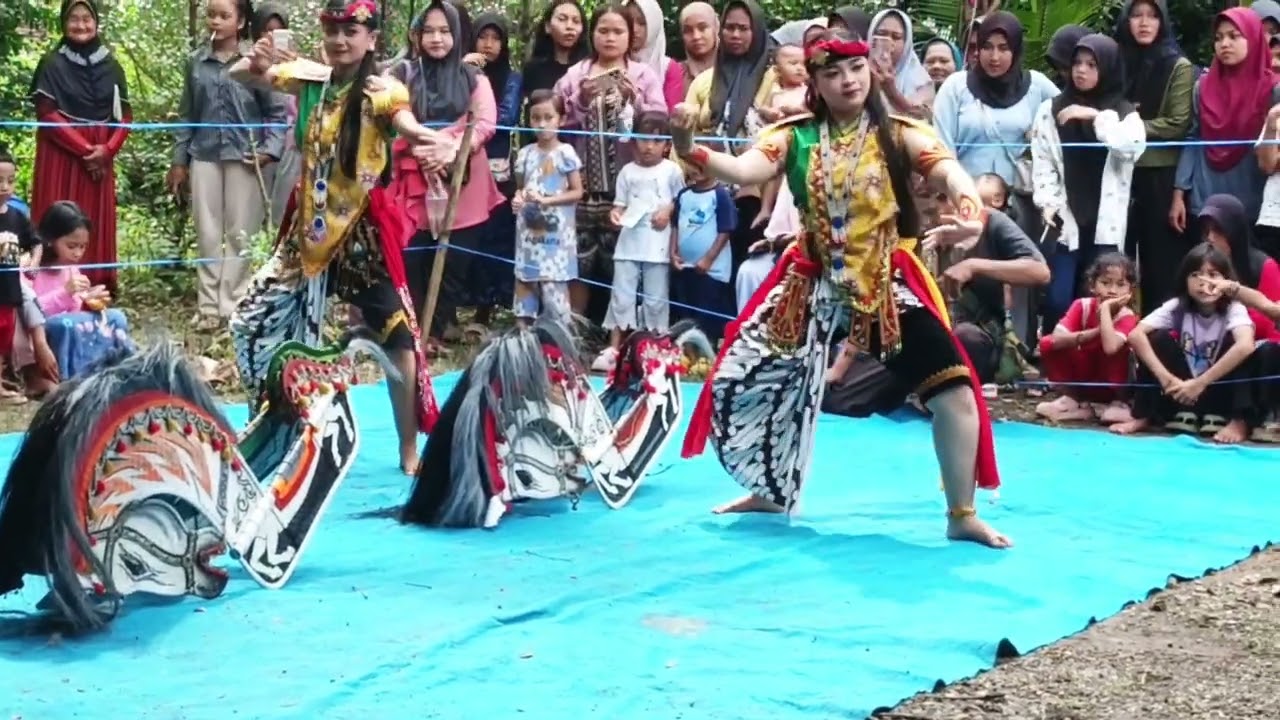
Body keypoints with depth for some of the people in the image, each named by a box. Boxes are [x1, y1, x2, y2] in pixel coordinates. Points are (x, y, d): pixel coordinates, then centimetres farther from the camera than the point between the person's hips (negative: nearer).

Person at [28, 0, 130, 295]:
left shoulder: (111, 66, 9)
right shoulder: (52, 63, 0)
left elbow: (125, 115, 8)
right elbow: (46, 114, -7)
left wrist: (107, 150, -9)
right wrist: (84, 149, -14)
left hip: (100, 159, 3)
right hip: (60, 158, -3)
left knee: (97, 227, 2)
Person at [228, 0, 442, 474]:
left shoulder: (381, 91, -11)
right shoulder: (310, 79, 4)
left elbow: (408, 127, -31)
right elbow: (239, 75, 12)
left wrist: (437, 141, -55)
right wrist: (256, 61, -13)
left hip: (362, 229, -6)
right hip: (310, 226, 6)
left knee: (397, 333, -9)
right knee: (255, 321, 11)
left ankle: (410, 450, 1)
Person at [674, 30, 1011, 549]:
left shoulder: (898, 135, -6)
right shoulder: (796, 138, -2)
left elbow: (952, 174, -21)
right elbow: (744, 170, -19)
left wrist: (971, 217, -44)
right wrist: (691, 149, -40)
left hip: (887, 284, -2)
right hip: (812, 284, 2)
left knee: (955, 390, -12)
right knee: (742, 379, 7)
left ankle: (962, 516, 6)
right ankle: (772, 492, 32)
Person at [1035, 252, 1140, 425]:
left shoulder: (1127, 317, -20)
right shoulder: (1083, 305, -11)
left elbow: (1110, 347, -41)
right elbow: (1057, 340, -26)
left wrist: (1105, 308, -33)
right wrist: (1096, 332, -33)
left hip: (1109, 385, -3)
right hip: (1081, 379, 3)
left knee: (1115, 349, -32)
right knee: (1047, 344, -18)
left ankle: (1118, 403, -11)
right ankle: (1071, 399, -2)